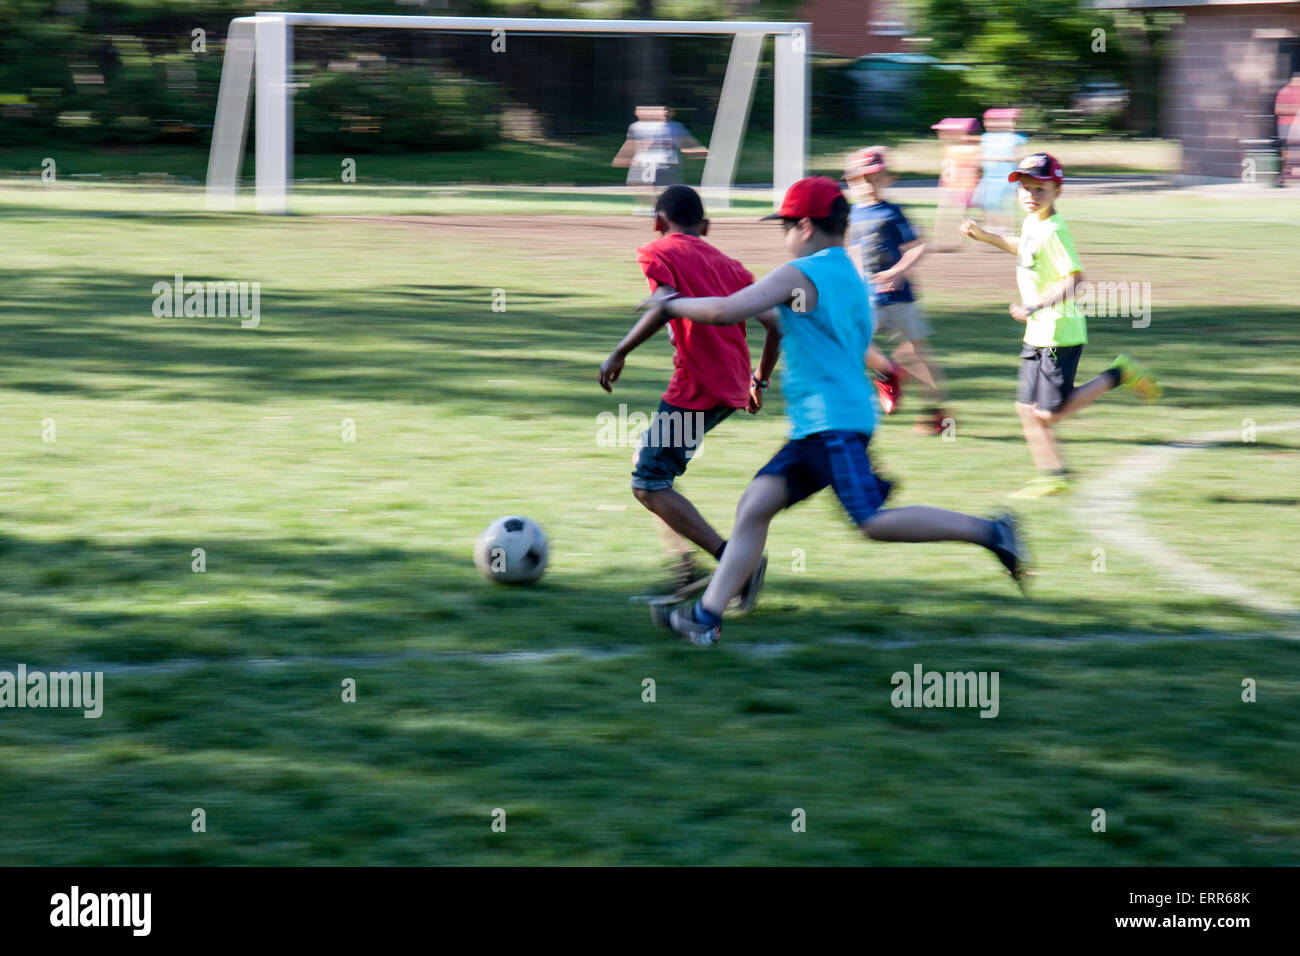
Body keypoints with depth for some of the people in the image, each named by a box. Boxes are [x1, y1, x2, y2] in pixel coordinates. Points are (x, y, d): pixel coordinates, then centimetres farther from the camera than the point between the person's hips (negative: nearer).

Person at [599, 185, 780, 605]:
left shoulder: (659, 254, 0)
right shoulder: (729, 265, 18)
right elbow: (774, 324, 12)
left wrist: (619, 353, -13)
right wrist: (760, 381, 25)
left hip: (697, 388, -8)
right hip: (734, 388, 8)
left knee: (648, 485, -5)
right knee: (657, 471, 21)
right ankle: (684, 566, 11)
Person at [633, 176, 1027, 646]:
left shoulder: (799, 274, -10)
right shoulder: (852, 278, 17)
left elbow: (725, 311, -17)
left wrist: (670, 304, 0)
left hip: (833, 422, -10)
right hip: (814, 428, 10)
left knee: (875, 522, -14)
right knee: (755, 504, 3)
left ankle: (988, 531, -9)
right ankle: (706, 615, -3)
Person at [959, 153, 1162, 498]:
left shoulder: (1054, 231, -21)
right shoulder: (1031, 222, 8)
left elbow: (1073, 278, -29)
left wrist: (1037, 306, -37)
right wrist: (984, 236, 30)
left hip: (1059, 333, -9)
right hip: (1037, 333, 9)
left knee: (1051, 413, -6)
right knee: (1028, 409, 9)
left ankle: (1118, 375, 5)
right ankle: (1053, 477, 17)